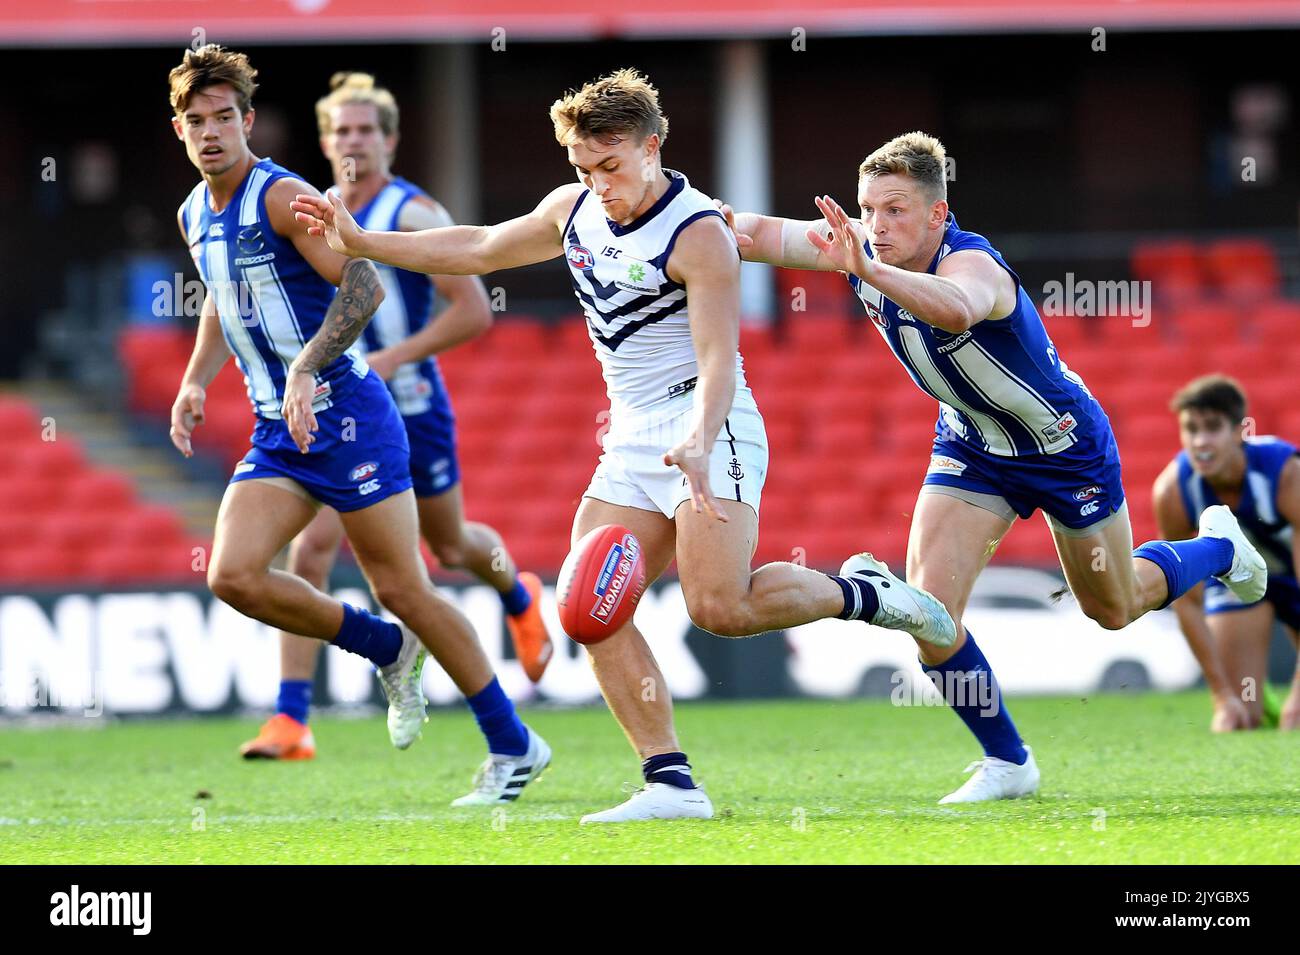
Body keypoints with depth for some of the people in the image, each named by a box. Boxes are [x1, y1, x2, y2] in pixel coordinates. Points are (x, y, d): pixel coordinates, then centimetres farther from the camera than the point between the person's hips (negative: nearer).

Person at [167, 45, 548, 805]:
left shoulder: (282, 197, -13)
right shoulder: (195, 217, 12)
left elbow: (364, 285, -23)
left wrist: (304, 371, -32)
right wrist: (195, 384, 17)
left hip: (346, 415, -7)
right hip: (276, 433, 7)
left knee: (403, 589, -5)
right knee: (233, 576, -11)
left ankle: (515, 746, 8)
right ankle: (389, 649, 11)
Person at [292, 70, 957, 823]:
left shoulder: (699, 236, -15)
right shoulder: (575, 210, 9)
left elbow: (718, 361, -22)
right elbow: (478, 250, 22)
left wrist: (697, 445, -39)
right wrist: (359, 241, 20)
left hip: (710, 430, -8)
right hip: (633, 442, 8)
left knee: (720, 606, -23)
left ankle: (864, 593, 2)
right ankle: (672, 783, -7)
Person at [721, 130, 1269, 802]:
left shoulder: (972, 263, -38)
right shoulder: (861, 244, -19)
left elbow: (956, 309, -63)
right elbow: (763, 234, -28)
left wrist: (868, 270, -77)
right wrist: (723, 225, -52)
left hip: (1066, 445, -5)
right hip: (970, 447, 5)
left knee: (1114, 609, 17)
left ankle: (1218, 546, 48)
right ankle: (1007, 762, 5)